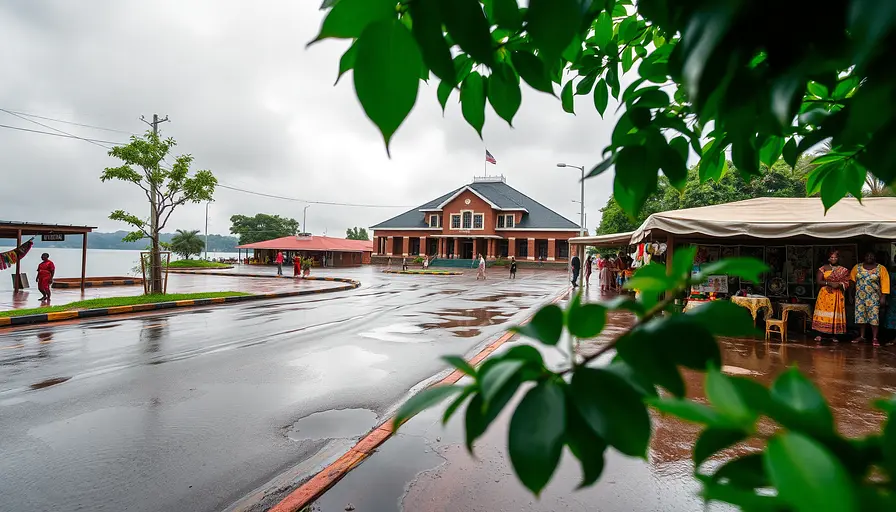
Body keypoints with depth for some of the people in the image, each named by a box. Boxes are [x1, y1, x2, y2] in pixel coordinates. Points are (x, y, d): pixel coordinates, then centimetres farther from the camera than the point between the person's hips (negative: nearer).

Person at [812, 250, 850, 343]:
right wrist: (829, 283, -14)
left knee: (836, 315, -1)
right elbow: (818, 280, -1)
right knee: (822, 313, -6)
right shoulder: (823, 268, 6)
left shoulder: (844, 270, 9)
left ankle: (834, 335, 6)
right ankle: (819, 335, -5)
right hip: (825, 294, -1)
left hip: (838, 295, 1)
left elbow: (846, 283, 3)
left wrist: (839, 285, -16)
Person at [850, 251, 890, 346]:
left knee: (874, 316, -4)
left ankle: (875, 338, 2)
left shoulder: (880, 268, -3)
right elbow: (852, 280, 10)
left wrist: (883, 296, -12)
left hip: (873, 297, -3)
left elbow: (885, 283, -6)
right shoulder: (857, 267, 5)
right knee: (861, 316, 6)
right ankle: (861, 336, 16)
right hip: (860, 297, 3)